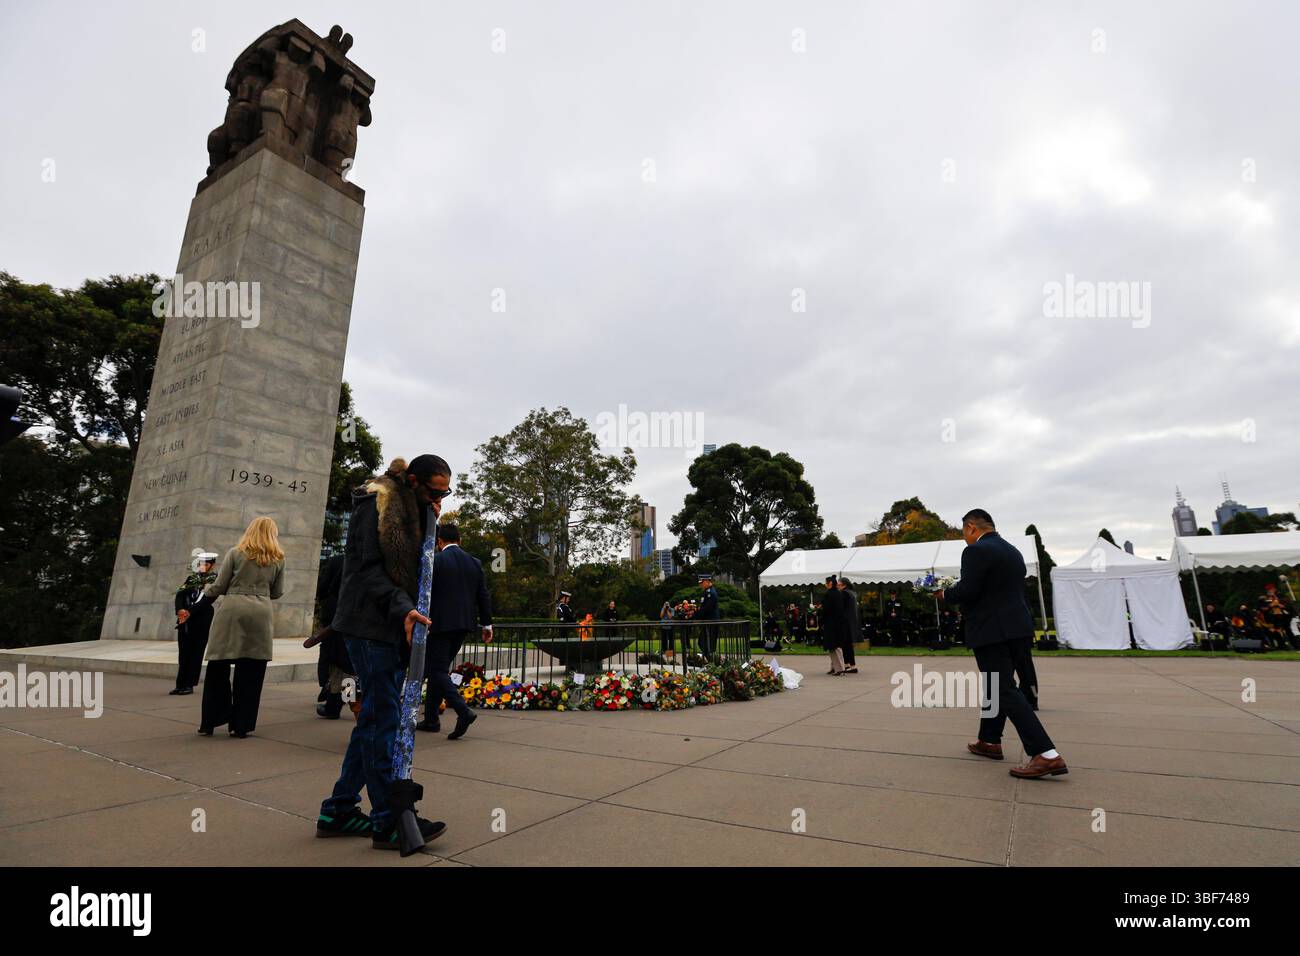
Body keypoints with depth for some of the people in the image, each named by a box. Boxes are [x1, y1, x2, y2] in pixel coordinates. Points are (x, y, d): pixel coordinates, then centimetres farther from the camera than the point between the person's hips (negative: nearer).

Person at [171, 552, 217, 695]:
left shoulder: (215, 579, 0)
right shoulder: (191, 577, 15)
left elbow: (208, 599, -11)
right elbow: (180, 593, 3)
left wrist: (190, 611, -18)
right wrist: (180, 609, -15)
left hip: (202, 619, -4)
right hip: (184, 619, 5)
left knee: (196, 651, -2)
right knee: (183, 652, 6)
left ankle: (189, 685, 4)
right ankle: (180, 684, 12)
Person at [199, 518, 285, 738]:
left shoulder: (235, 553, 4)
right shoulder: (278, 559, 8)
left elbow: (219, 587, 5)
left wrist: (207, 590, 27)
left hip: (232, 609, -1)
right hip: (261, 613, 1)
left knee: (218, 668, 10)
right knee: (251, 673, 5)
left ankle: (210, 722, 14)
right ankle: (241, 725, 10)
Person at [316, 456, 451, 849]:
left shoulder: (413, 508, 15)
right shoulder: (376, 502, -10)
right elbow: (368, 566, -15)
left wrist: (430, 525, 1)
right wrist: (403, 608, -24)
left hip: (394, 626, 9)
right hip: (370, 624, -9)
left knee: (374, 717, 13)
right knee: (383, 718, -5)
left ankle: (338, 811, 25)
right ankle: (388, 822, 3)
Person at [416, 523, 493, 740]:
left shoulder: (435, 561, -7)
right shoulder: (474, 563, 8)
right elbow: (483, 595, 9)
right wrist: (486, 624, 14)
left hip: (441, 624, -6)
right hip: (465, 624, 6)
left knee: (438, 670, -3)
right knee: (439, 669, 17)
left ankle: (464, 712, -20)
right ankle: (431, 719, 21)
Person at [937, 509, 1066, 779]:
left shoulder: (976, 551, -15)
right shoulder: (1013, 550, 14)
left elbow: (966, 591, -21)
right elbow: (1006, 589, 19)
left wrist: (944, 594, -2)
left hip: (991, 630, -10)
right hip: (1013, 625, 10)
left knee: (1005, 691, -7)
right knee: (997, 686, 19)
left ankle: (1046, 755, -11)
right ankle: (990, 741, 30)